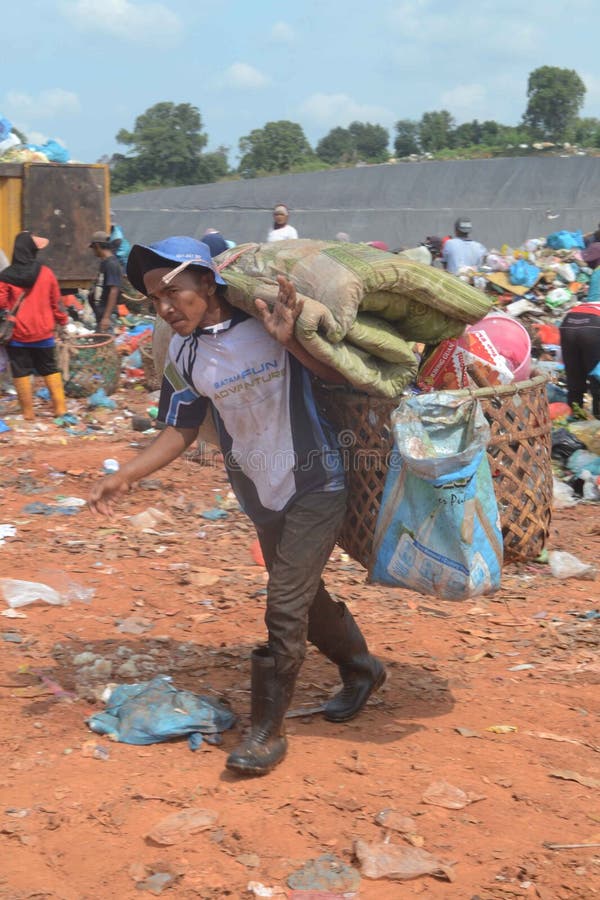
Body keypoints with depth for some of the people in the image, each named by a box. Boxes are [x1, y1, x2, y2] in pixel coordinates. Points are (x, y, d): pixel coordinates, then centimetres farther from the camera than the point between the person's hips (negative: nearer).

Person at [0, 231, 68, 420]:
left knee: (21, 372, 6)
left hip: (17, 333, -2)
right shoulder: (46, 273, -5)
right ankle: (60, 408, 12)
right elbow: (56, 302, 3)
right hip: (43, 333, 2)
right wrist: (62, 320, 17)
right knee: (50, 369, 13)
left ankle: (27, 411, 8)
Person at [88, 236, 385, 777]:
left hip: (315, 484, -6)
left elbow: (342, 376, -14)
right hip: (260, 493, 6)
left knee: (286, 605, -8)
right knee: (301, 594, 19)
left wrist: (290, 342, -31)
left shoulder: (272, 315, -17)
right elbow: (182, 430, 4)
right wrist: (125, 476, -7)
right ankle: (361, 670, 44)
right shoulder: (184, 355, -4)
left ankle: (268, 730, 5)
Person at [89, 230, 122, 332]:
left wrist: (106, 316, -25)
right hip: (100, 312, 10)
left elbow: (114, 291, -22)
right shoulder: (104, 262, 12)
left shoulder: (112, 264, -17)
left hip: (107, 313, -10)